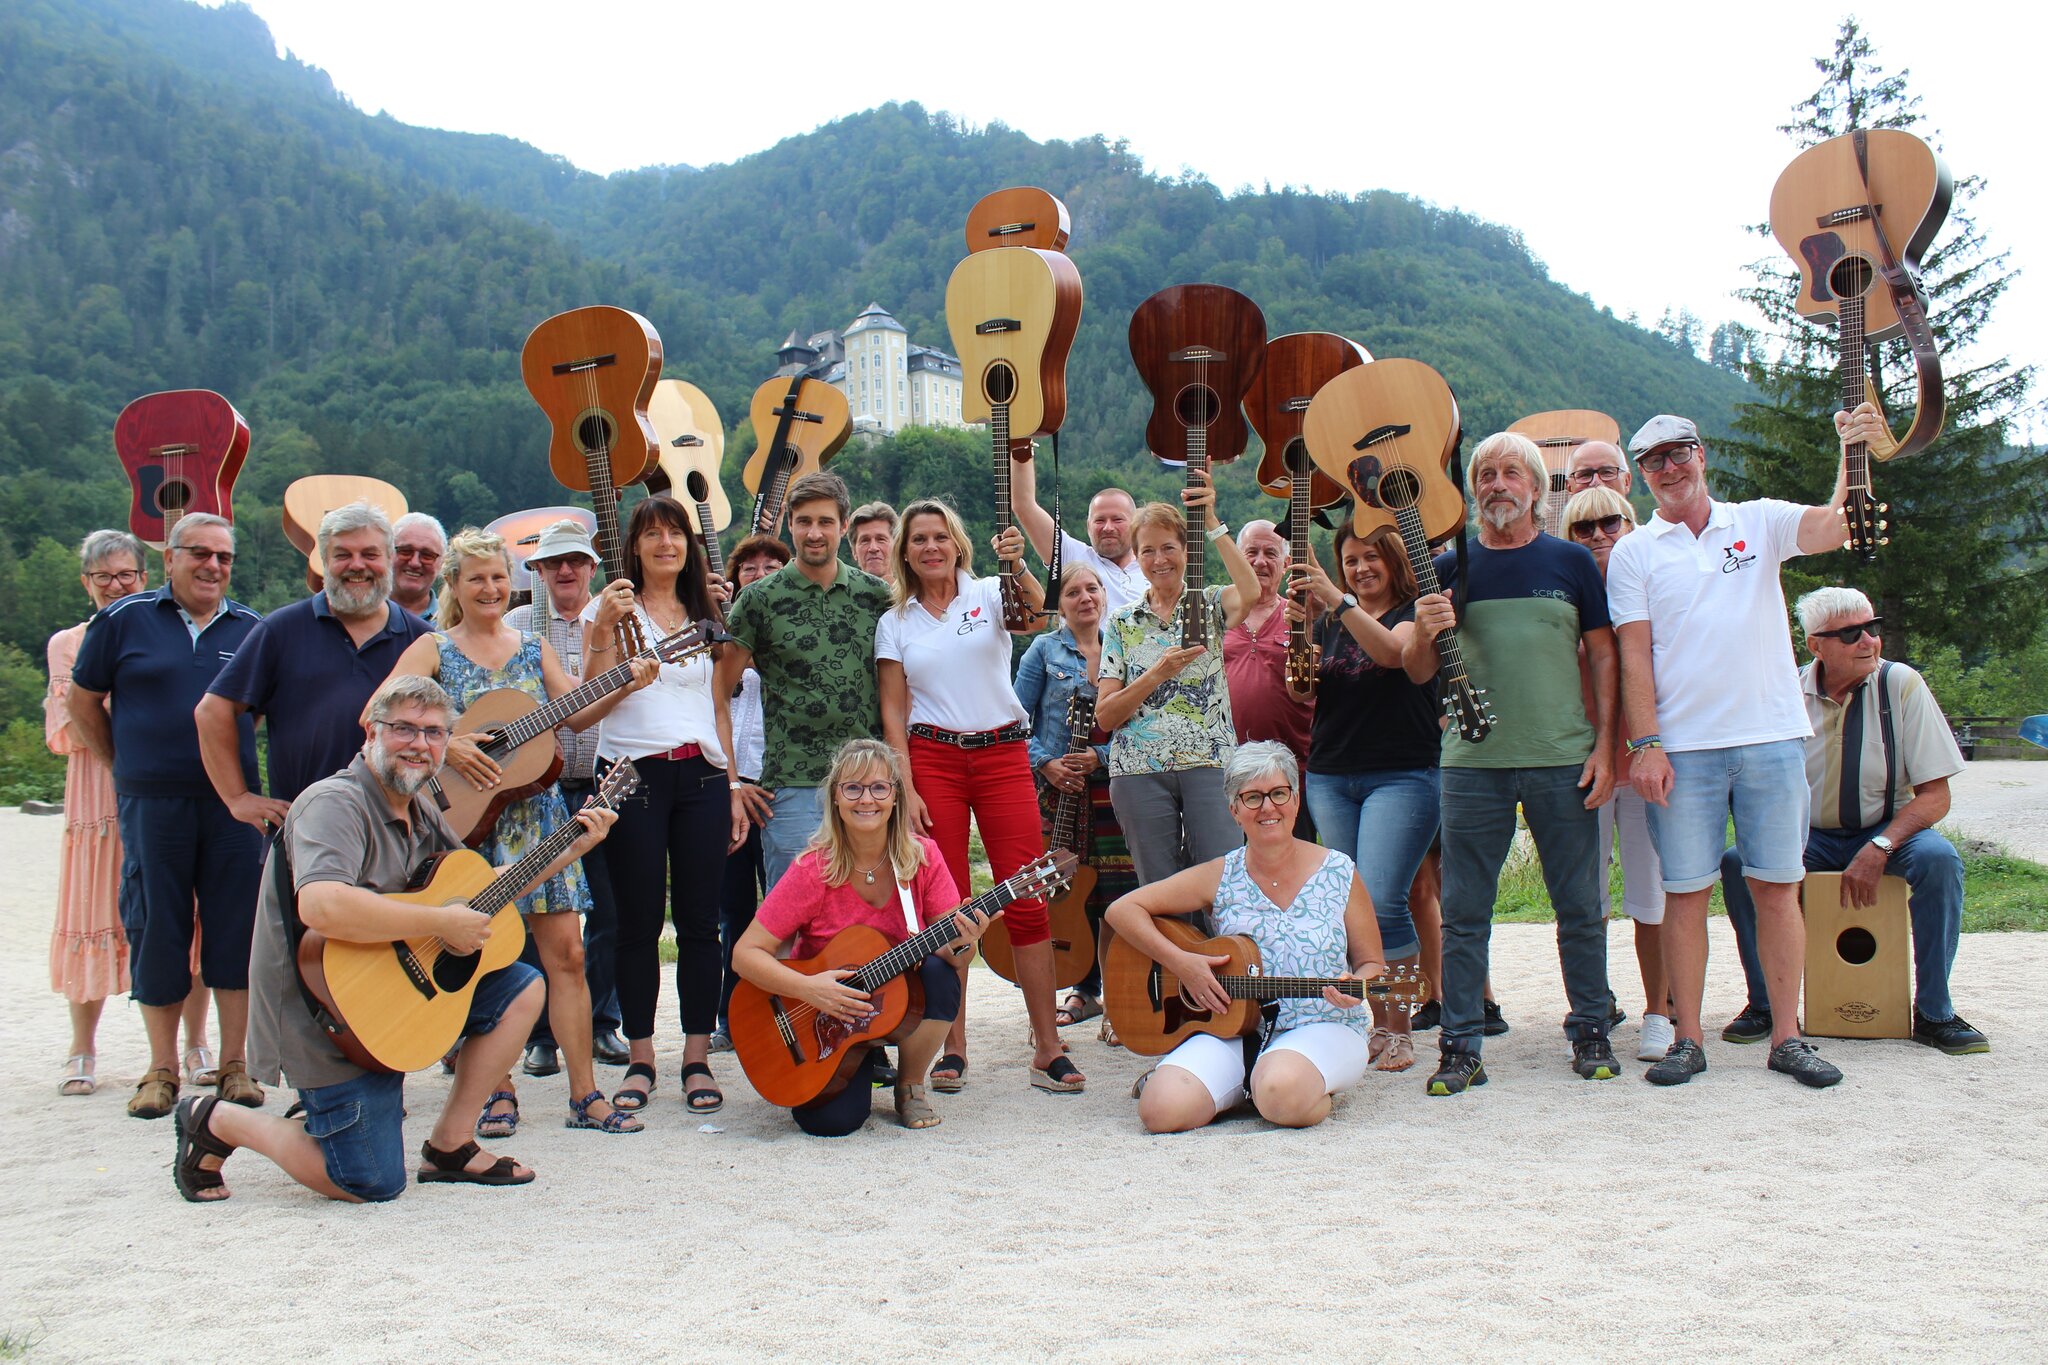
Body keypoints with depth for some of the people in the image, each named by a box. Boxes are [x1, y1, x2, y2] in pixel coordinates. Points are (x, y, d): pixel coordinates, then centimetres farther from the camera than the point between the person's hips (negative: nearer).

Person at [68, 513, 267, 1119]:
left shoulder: (250, 628, 8)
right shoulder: (125, 620, 3)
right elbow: (83, 700, 10)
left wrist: (237, 768, 11)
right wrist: (125, 763, 8)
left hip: (233, 804, 1)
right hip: (152, 805, -1)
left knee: (234, 928, 4)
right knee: (158, 931, 4)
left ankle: (233, 1063, 14)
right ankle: (161, 1070, 15)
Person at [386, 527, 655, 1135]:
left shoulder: (534, 648, 13)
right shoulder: (432, 650, 3)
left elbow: (575, 714, 5)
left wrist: (624, 688, -10)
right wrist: (444, 745, -21)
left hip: (538, 815, 3)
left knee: (565, 951, -2)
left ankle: (585, 1095, 3)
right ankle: (498, 1092, 14)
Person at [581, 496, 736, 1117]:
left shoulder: (707, 617, 17)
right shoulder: (610, 608, 6)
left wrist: (733, 788, 11)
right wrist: (604, 629, -18)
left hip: (701, 776, 3)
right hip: (632, 773, -3)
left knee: (699, 919, 1)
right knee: (639, 920, 1)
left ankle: (697, 1058, 9)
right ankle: (640, 1059, 12)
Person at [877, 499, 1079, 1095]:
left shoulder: (988, 594, 5)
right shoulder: (895, 623, 9)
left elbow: (1035, 614, -17)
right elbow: (893, 714, 5)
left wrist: (1017, 565, -36)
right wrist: (907, 790, -4)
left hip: (1003, 755, -1)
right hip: (932, 760, 1)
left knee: (1028, 902, -5)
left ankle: (1047, 1049, 1)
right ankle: (953, 1049, 12)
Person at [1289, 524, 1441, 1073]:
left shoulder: (1417, 611, 1)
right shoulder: (1331, 623, 16)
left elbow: (1393, 651, -22)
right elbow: (1308, 698, 17)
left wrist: (1339, 600, -27)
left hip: (1401, 776, -5)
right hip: (1329, 779, 6)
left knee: (1381, 901, -15)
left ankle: (1400, 1030, -2)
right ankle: (1376, 1023, 13)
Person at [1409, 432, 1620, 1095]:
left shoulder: (1572, 561, 7)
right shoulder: (1449, 567, 7)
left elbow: (1603, 655, 7)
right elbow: (1417, 671, 8)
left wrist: (1604, 744, -2)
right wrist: (1424, 633, -15)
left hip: (1565, 761, 0)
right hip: (1472, 764, 0)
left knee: (1581, 908, 7)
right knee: (1463, 912, 2)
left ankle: (1591, 1031, 22)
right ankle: (1461, 1046, 10)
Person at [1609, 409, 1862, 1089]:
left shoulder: (1759, 522, 10)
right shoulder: (1633, 553, 6)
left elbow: (1834, 527, -8)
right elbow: (1634, 652, 0)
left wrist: (1854, 453, -21)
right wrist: (1645, 744, -8)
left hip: (1771, 735, 1)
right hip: (1682, 748, -1)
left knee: (1777, 886, 4)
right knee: (1685, 892, 1)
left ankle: (1787, 1037, 12)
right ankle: (1688, 1039, 9)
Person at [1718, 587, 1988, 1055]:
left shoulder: (1900, 684, -9)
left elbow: (1935, 795, -10)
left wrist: (1878, 849, -25)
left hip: (1886, 832, -1)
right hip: (1808, 838, 1)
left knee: (1938, 857, -32)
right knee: (1737, 860, -26)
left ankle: (1933, 1013, -16)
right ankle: (1766, 1005, -9)